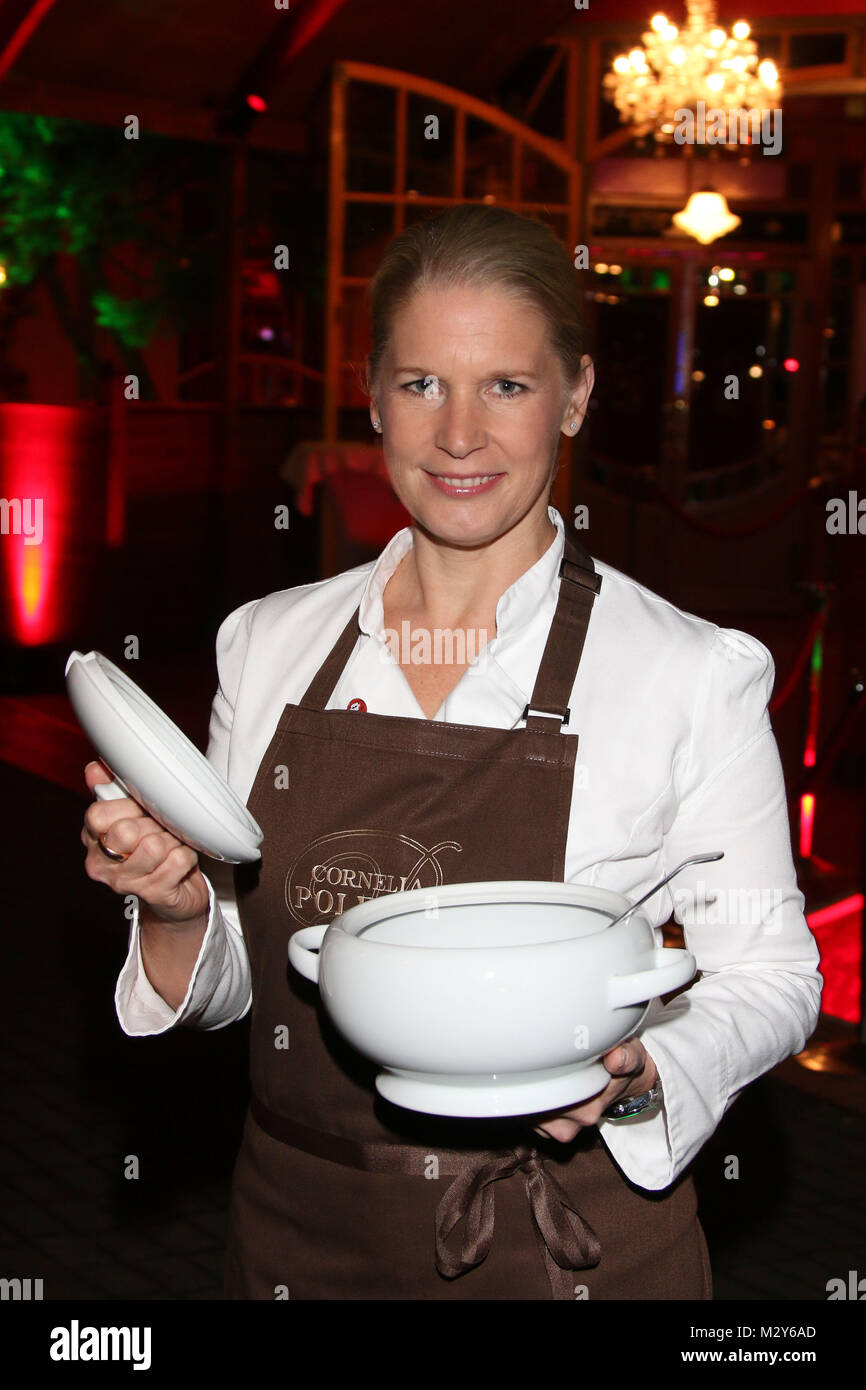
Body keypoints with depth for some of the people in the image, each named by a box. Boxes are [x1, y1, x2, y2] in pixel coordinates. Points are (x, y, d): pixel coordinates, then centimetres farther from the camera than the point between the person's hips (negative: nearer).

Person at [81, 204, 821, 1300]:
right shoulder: (269, 644, -1)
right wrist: (179, 912, -14)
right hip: (296, 1233, 4)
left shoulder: (696, 674, -12)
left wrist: (637, 1073, -22)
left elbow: (767, 975, -3)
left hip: (564, 1241, -3)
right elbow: (227, 980, 7)